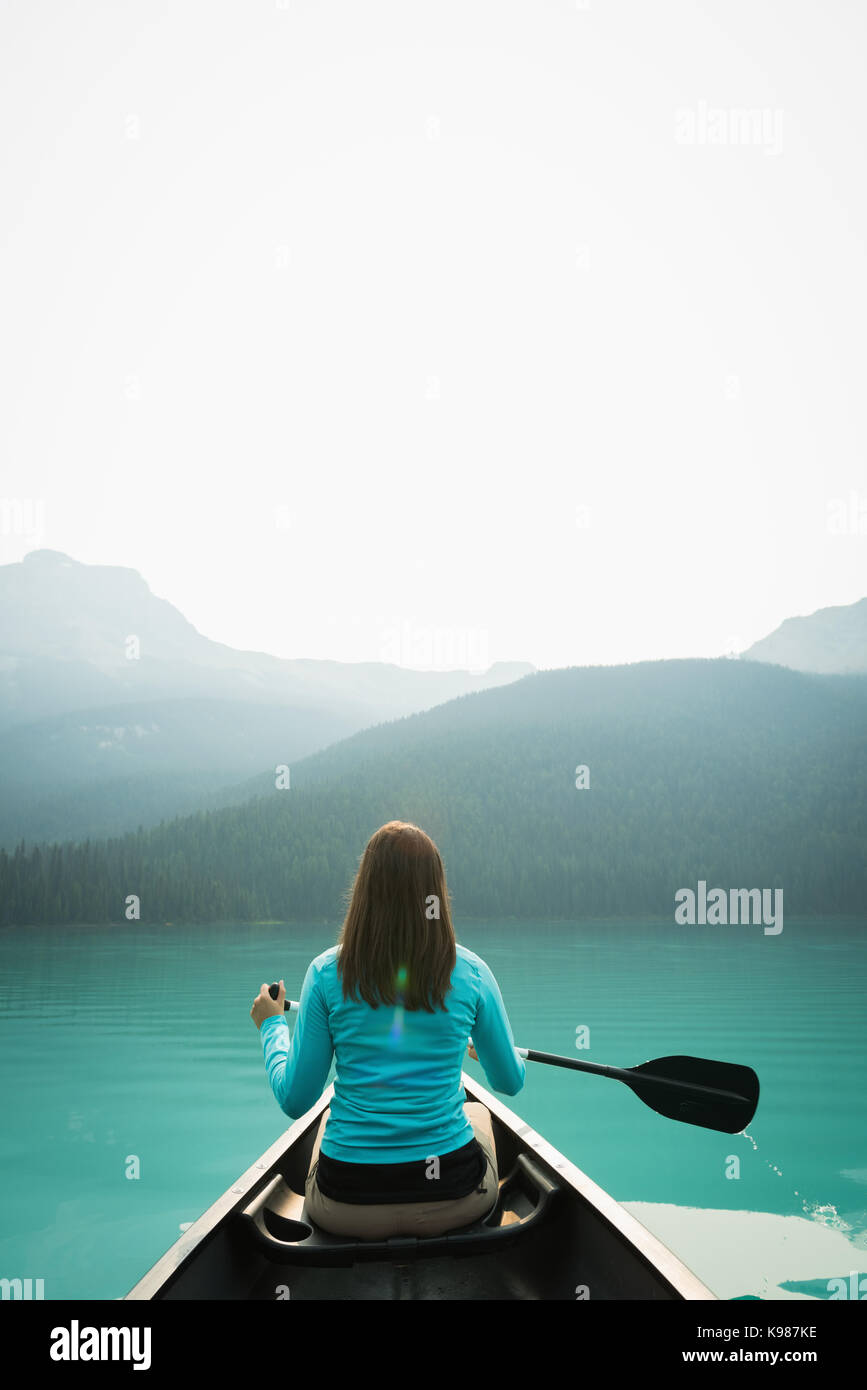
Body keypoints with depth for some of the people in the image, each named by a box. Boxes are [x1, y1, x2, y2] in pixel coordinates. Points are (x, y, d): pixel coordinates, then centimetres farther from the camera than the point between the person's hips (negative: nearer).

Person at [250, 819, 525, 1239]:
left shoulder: (326, 973, -11)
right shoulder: (471, 972, -9)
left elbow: (294, 1100, -4)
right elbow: (510, 1081, 5)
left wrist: (272, 1025, 14)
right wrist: (493, 1049, 29)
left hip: (346, 1207, 0)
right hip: (455, 1199, 0)